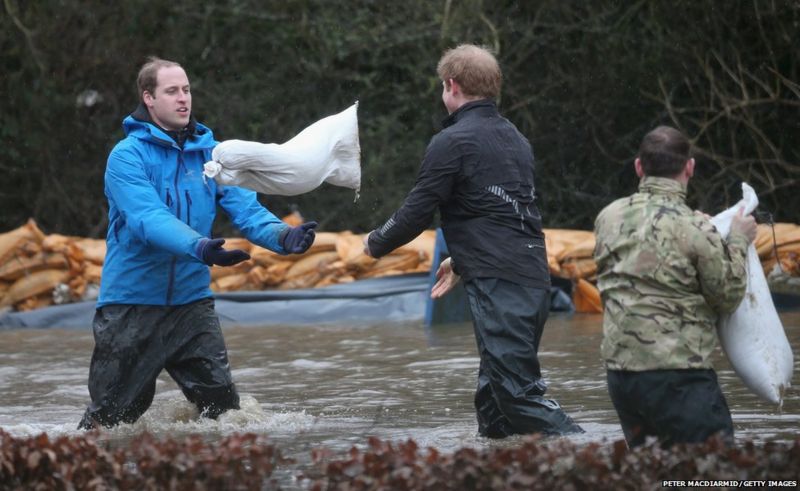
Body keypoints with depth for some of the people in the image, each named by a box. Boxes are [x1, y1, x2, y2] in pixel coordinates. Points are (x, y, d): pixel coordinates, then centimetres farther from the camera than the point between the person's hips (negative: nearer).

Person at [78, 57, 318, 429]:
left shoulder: (210, 153, 5)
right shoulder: (128, 156, -11)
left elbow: (244, 209, -4)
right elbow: (149, 219, -26)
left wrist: (282, 236, -25)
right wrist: (199, 247, -43)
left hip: (192, 300, 4)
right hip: (132, 300, -4)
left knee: (223, 405, -3)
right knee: (114, 413, 5)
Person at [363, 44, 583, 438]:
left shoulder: (453, 143, -7)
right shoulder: (514, 138, 20)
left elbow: (416, 213, -5)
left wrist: (375, 244, 14)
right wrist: (461, 261, 37)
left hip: (498, 283, -9)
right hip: (534, 277, 9)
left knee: (518, 393, -12)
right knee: (493, 394, 15)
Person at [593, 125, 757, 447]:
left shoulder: (608, 218, 6)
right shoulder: (693, 228, -12)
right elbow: (727, 296, -2)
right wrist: (738, 242, 13)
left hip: (619, 370, 7)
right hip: (676, 376, -7)